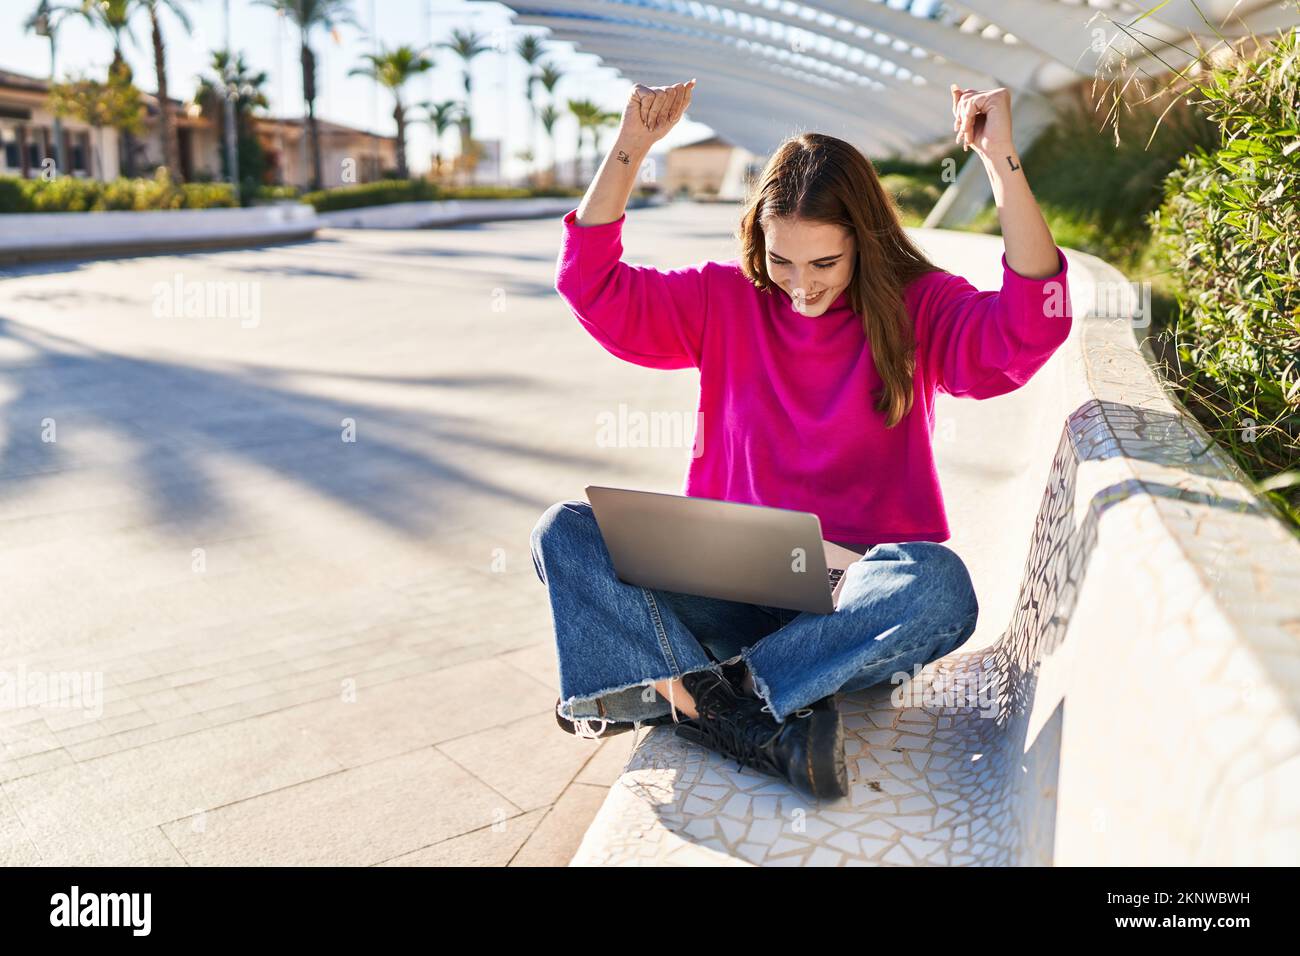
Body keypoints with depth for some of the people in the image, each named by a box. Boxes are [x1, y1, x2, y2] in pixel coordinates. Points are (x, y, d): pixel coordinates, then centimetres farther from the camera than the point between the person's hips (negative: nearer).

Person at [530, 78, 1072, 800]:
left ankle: (680, 691, -29)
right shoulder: (724, 301, 6)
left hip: (860, 590, -2)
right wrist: (631, 144, -9)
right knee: (564, 531, -18)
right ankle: (761, 728, -36)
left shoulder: (917, 309, 1)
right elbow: (591, 285, -1)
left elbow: (1031, 327, -17)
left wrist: (1001, 161, -24)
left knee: (940, 586, -37)